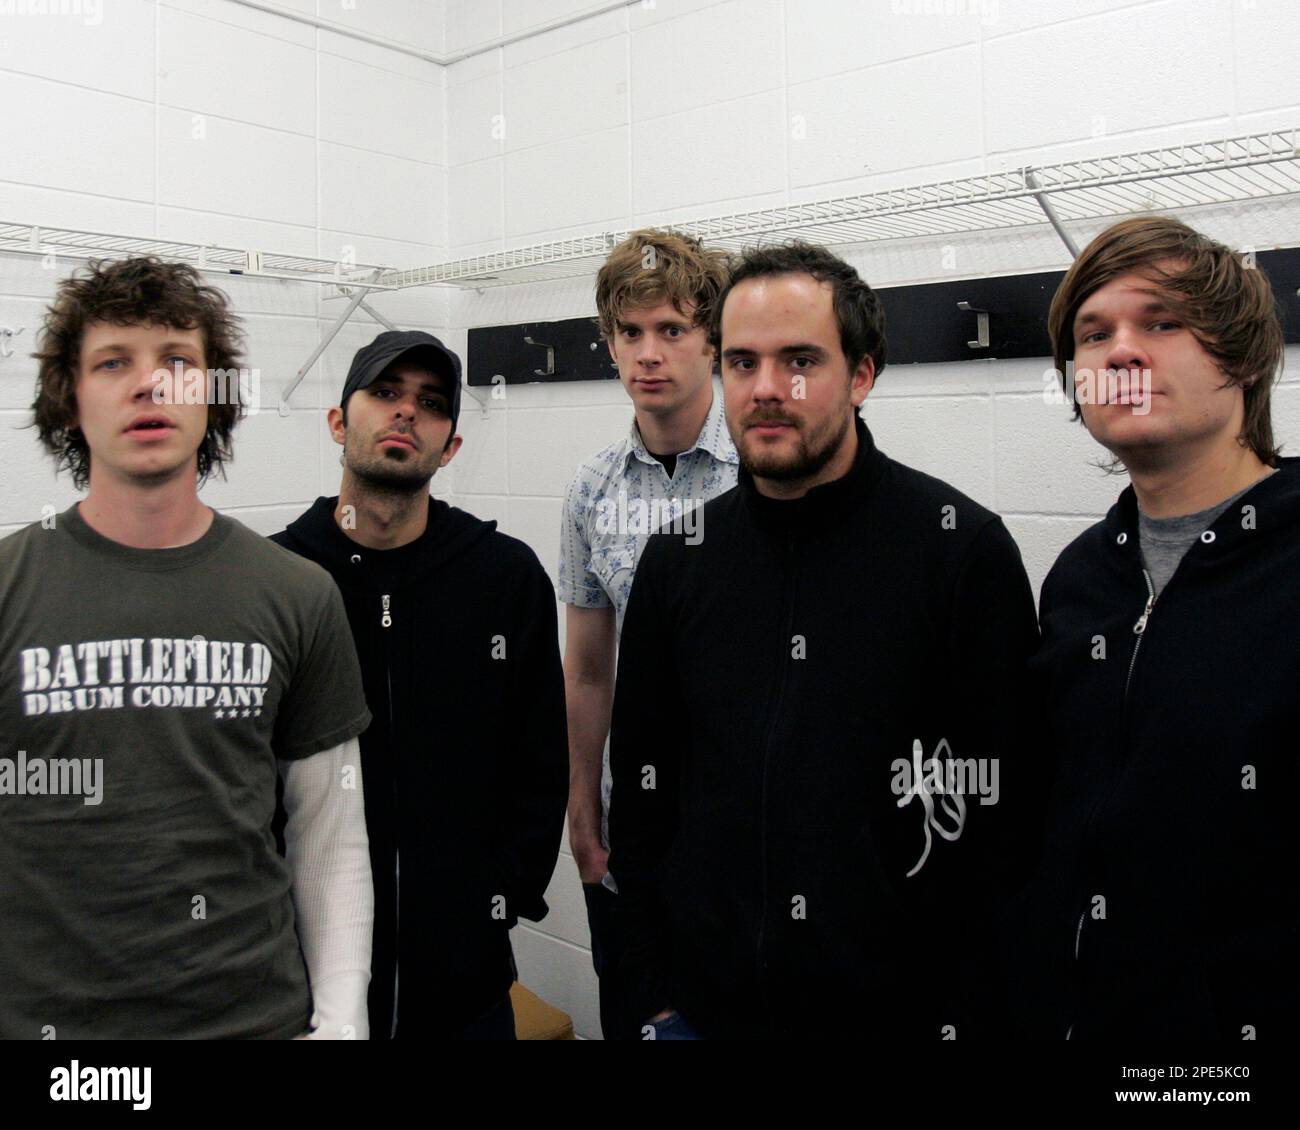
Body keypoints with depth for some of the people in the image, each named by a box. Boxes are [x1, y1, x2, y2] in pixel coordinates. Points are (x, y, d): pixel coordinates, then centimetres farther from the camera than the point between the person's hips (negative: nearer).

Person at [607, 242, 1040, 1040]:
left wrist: (969, 1012, -8)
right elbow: (642, 786, 5)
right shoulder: (678, 560, 0)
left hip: (901, 1005, -2)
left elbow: (1002, 805, -9)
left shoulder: (965, 546, -10)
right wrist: (653, 991, 4)